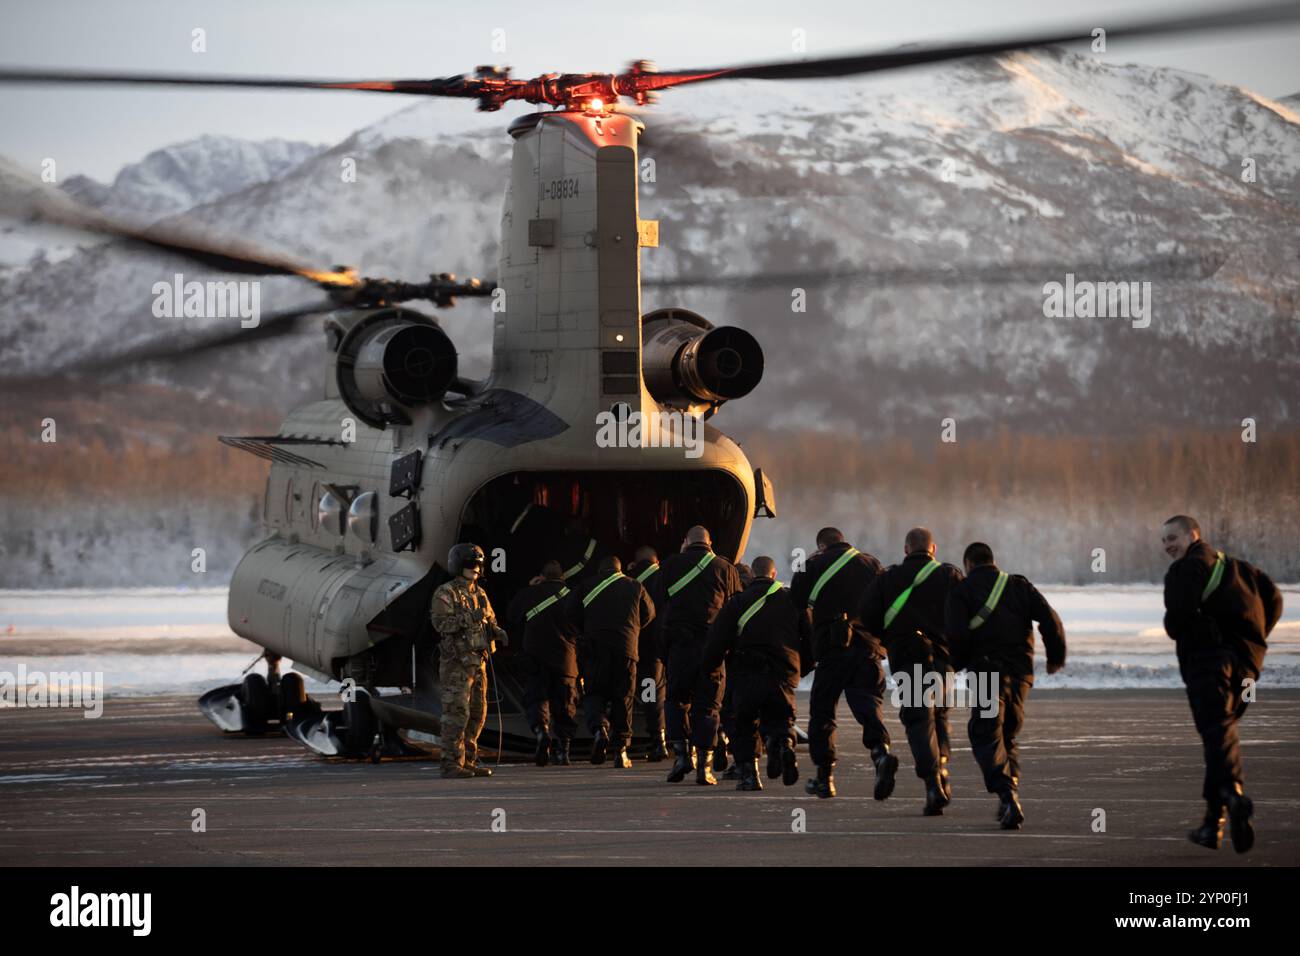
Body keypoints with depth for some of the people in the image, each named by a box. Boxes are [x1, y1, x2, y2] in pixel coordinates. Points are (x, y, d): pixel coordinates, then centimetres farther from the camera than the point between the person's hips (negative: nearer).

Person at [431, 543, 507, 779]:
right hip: (456, 663, -8)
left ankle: (468, 761, 16)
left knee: (477, 714, 9)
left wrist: (498, 633, -1)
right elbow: (441, 623, -19)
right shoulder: (445, 594, -7)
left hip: (477, 661, 8)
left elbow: (489, 623, 21)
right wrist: (469, 618, -29)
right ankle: (451, 764, -9)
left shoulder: (479, 594, 16)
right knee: (457, 713, -10)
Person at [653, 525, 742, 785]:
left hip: (680, 641, -1)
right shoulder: (725, 568, 7)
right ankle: (704, 766, -1)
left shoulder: (672, 564, 5)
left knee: (676, 699, 12)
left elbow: (657, 599, 7)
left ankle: (681, 752, -4)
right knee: (707, 704, 4)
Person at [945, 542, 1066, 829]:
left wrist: (958, 664, 8)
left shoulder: (961, 592, 4)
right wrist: (1056, 657, 15)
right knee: (1009, 733, 19)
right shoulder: (1019, 585, 15)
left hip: (986, 669, -4)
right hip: (1021, 670, 4)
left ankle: (1006, 793, -28)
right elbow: (1050, 619, 5)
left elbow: (956, 635, -9)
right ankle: (1011, 795, 9)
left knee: (987, 735, -7)